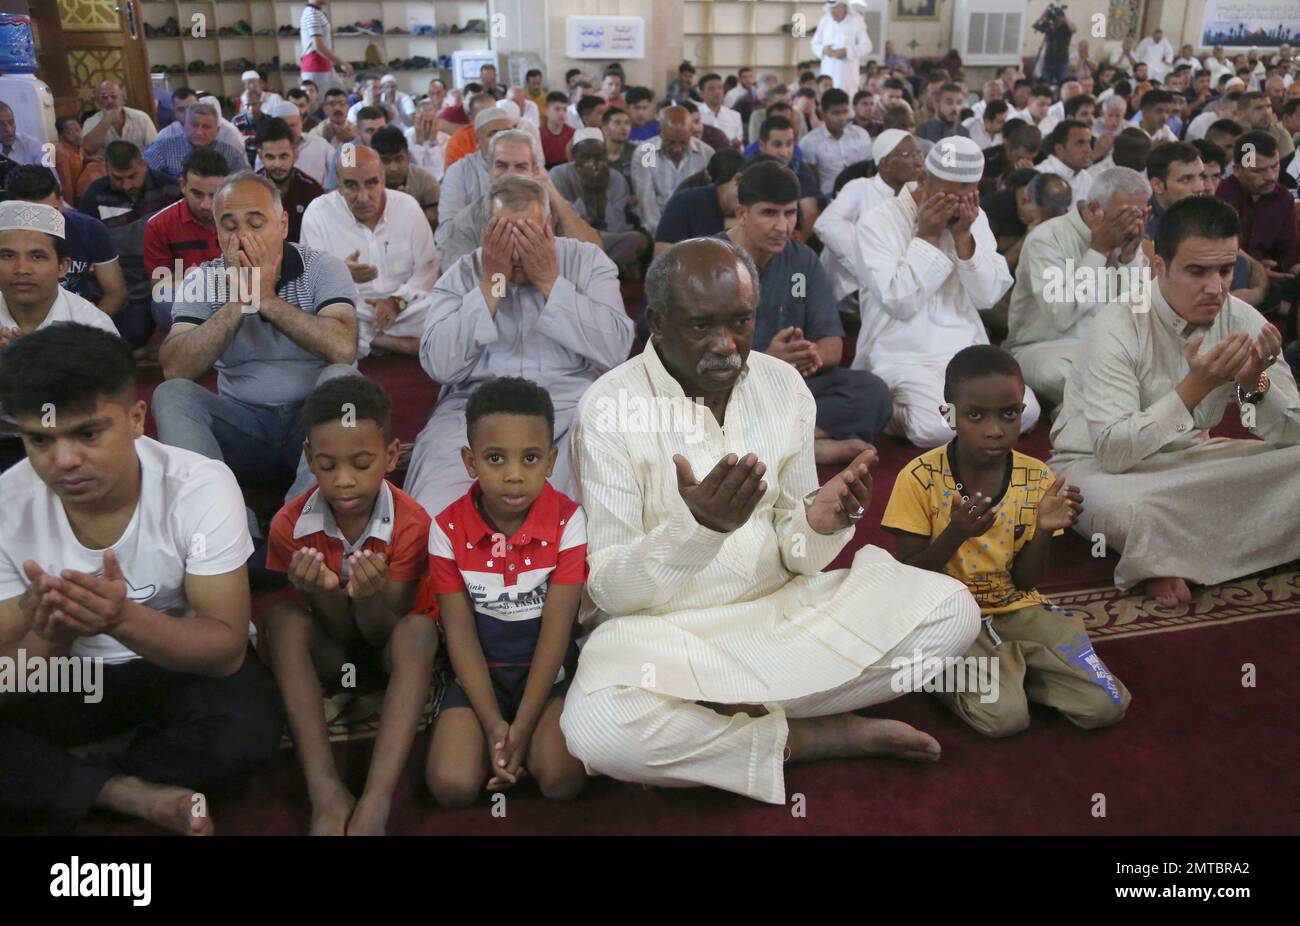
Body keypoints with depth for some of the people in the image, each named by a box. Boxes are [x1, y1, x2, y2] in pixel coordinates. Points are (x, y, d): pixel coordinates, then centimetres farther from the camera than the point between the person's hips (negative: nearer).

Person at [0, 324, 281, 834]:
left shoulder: (200, 487, -24)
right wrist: (48, 637, -38)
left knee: (245, 725, -33)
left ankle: (64, 784, -9)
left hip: (189, 663, -2)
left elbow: (227, 650, -24)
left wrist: (123, 618, -43)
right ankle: (131, 793, -15)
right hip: (69, 676, 2)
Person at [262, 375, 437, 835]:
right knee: (282, 618, -30)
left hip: (385, 643, -1)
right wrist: (325, 594, -37)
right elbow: (339, 632, -14)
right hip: (329, 649, 2)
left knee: (419, 630, -35)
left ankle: (376, 801, -42)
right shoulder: (290, 524, -18)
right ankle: (325, 790, -36)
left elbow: (380, 634, -19)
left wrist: (370, 597, -43)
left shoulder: (410, 524, -23)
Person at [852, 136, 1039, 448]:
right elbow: (901, 304, -17)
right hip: (902, 356, -5)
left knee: (1024, 411, -17)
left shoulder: (975, 218, 8)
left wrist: (963, 235, -11)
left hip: (966, 350, 5)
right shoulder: (880, 222, -8)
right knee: (941, 427, -30)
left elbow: (988, 297, -1)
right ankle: (891, 408, 2)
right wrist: (926, 236, -16)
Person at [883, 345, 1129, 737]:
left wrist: (1044, 531, -19)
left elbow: (1025, 581, 0)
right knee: (1004, 716, -26)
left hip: (1018, 610, 4)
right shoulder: (920, 478, -15)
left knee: (1107, 706, -11)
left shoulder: (1037, 479, -4)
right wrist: (954, 535, -29)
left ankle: (1013, 668, 10)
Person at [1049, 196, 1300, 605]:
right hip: (1097, 466, -6)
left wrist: (1255, 384, -27)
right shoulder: (1119, 327, -23)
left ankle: (1168, 556, -10)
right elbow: (1112, 452, -30)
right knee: (1125, 509, -39)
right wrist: (1195, 386, -36)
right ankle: (1159, 559, -4)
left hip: (1188, 458, 6)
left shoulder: (1243, 320, -7)